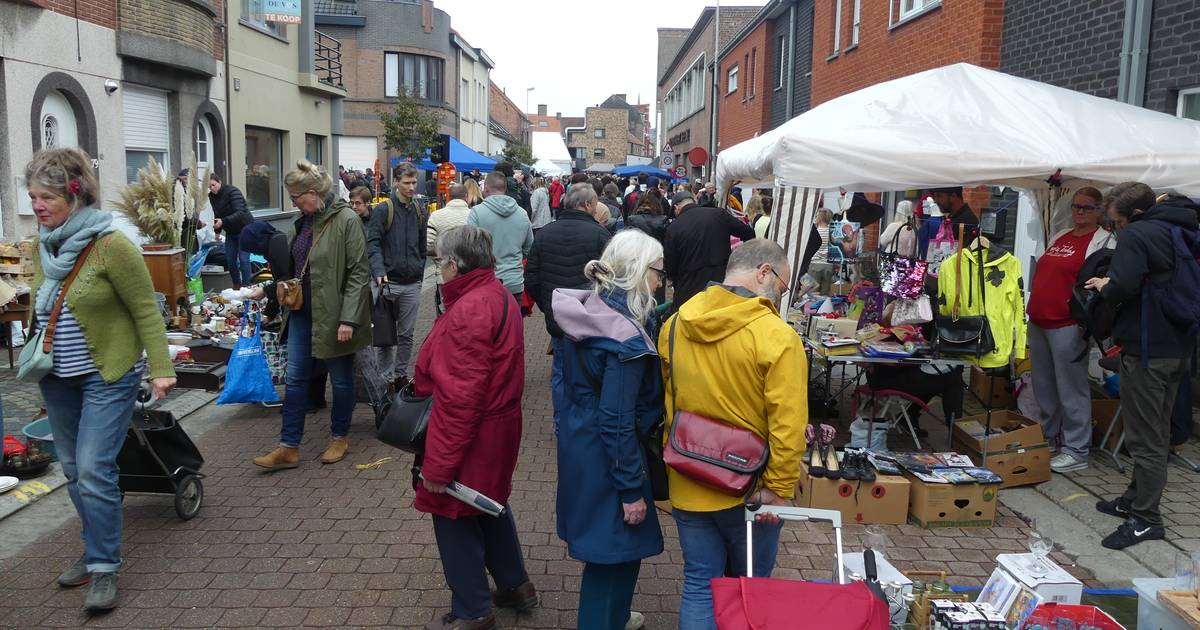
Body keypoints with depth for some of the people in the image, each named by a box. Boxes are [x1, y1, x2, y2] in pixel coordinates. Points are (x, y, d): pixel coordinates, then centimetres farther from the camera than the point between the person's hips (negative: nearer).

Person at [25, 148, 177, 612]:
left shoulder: (111, 246, -18)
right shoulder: (40, 246, 3)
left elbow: (146, 311, -15)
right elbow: (39, 306, 17)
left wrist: (161, 369, -18)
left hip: (106, 376, -7)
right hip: (56, 378, 7)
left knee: (93, 471, -8)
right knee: (73, 469, 14)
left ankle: (104, 568, 5)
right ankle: (97, 549, 30)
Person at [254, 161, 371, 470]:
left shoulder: (346, 220, -15)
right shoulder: (303, 221, 7)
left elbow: (358, 273, -17)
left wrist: (349, 318, -21)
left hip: (332, 314, -7)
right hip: (303, 311, 7)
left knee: (341, 378, 10)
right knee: (296, 378, 7)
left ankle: (339, 437, 28)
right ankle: (288, 447, 14)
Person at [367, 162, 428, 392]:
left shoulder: (420, 210, 9)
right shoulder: (383, 210, -6)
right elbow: (373, 244, -11)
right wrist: (379, 271, -24)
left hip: (412, 283, 4)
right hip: (389, 282, -4)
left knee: (406, 334, 12)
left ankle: (401, 375, 24)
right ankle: (387, 379, 11)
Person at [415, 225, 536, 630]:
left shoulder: (469, 310, -26)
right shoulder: (499, 296, 5)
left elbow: (461, 398, -28)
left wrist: (439, 463, -23)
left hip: (470, 434, -10)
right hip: (498, 426, 10)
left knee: (454, 517, 6)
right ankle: (515, 585, 39)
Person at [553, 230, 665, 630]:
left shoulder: (587, 311, 1)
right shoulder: (625, 337, -26)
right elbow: (618, 422, -24)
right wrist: (631, 489, -18)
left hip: (578, 439, 10)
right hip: (604, 453, -10)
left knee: (607, 546, 26)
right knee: (616, 550, 6)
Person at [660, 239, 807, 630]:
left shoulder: (675, 324, -1)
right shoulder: (777, 336, -19)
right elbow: (788, 426, -21)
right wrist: (779, 488, -12)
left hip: (687, 485, 4)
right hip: (750, 490, -4)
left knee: (699, 586, 14)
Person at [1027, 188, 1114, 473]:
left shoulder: (1103, 241, -5)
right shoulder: (1059, 237, 18)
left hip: (1067, 326, -8)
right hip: (1038, 322, 8)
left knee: (1071, 390, -2)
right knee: (1043, 387, 16)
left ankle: (1076, 452, 6)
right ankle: (1049, 439, 30)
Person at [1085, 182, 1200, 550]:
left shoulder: (1137, 235, -14)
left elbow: (1122, 288, -26)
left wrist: (1104, 287, -3)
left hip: (1147, 350, -9)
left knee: (1145, 437, -3)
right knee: (1158, 432, 18)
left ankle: (1146, 518, 3)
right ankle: (1137, 500, 30)